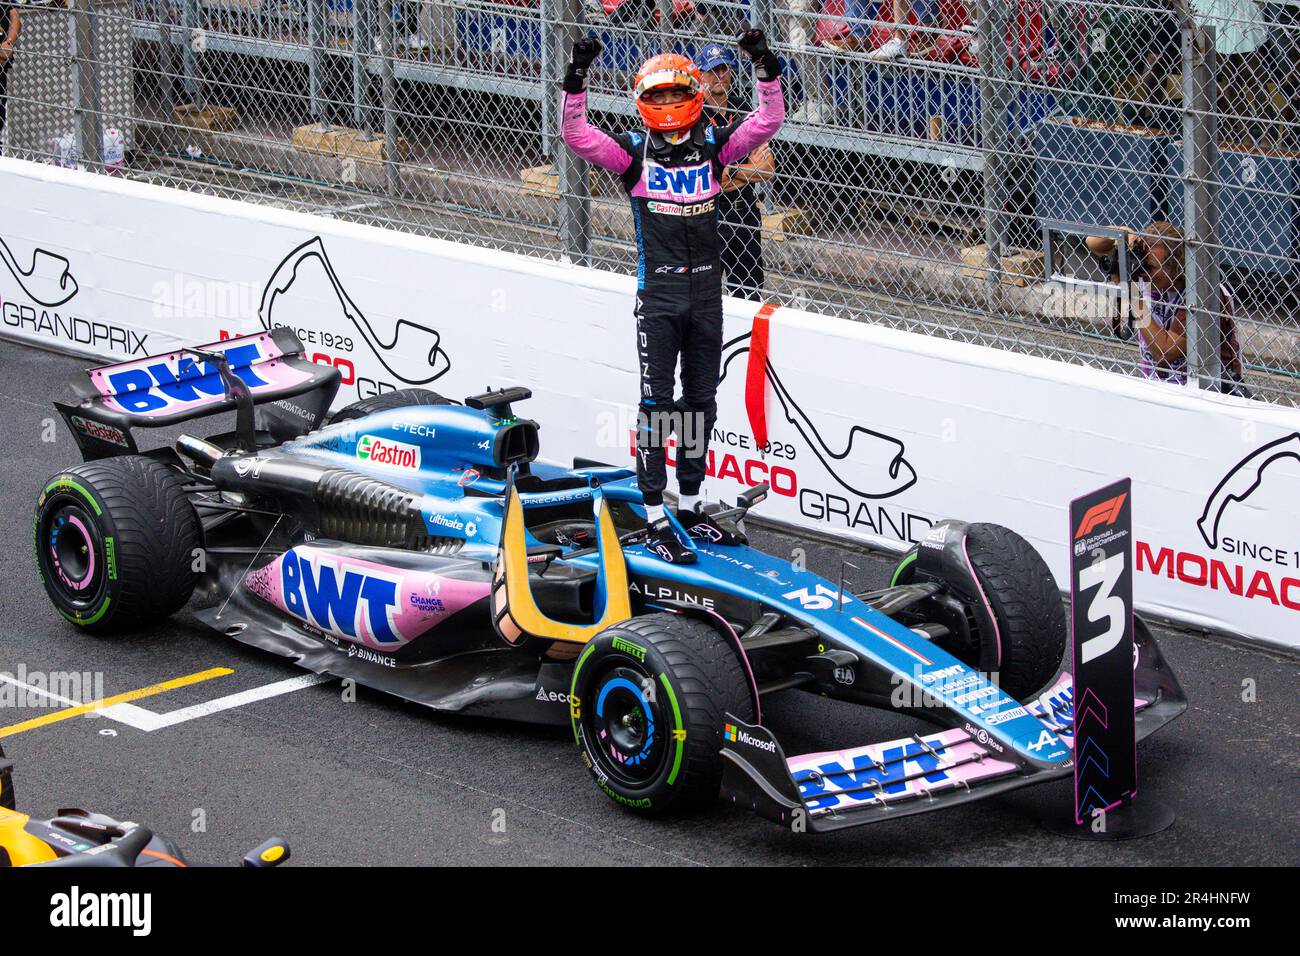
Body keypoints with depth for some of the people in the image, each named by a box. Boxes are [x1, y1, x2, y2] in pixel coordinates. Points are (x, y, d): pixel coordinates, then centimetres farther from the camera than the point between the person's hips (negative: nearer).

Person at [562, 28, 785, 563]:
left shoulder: (714, 146, 6)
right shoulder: (633, 152, -1)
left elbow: (767, 122, 0)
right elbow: (576, 136, -11)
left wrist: (767, 72, -13)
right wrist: (576, 84, -24)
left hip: (706, 291, 4)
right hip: (658, 293, -4)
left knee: (701, 400, 12)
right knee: (657, 401, -5)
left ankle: (690, 507, 25)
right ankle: (655, 519, -1)